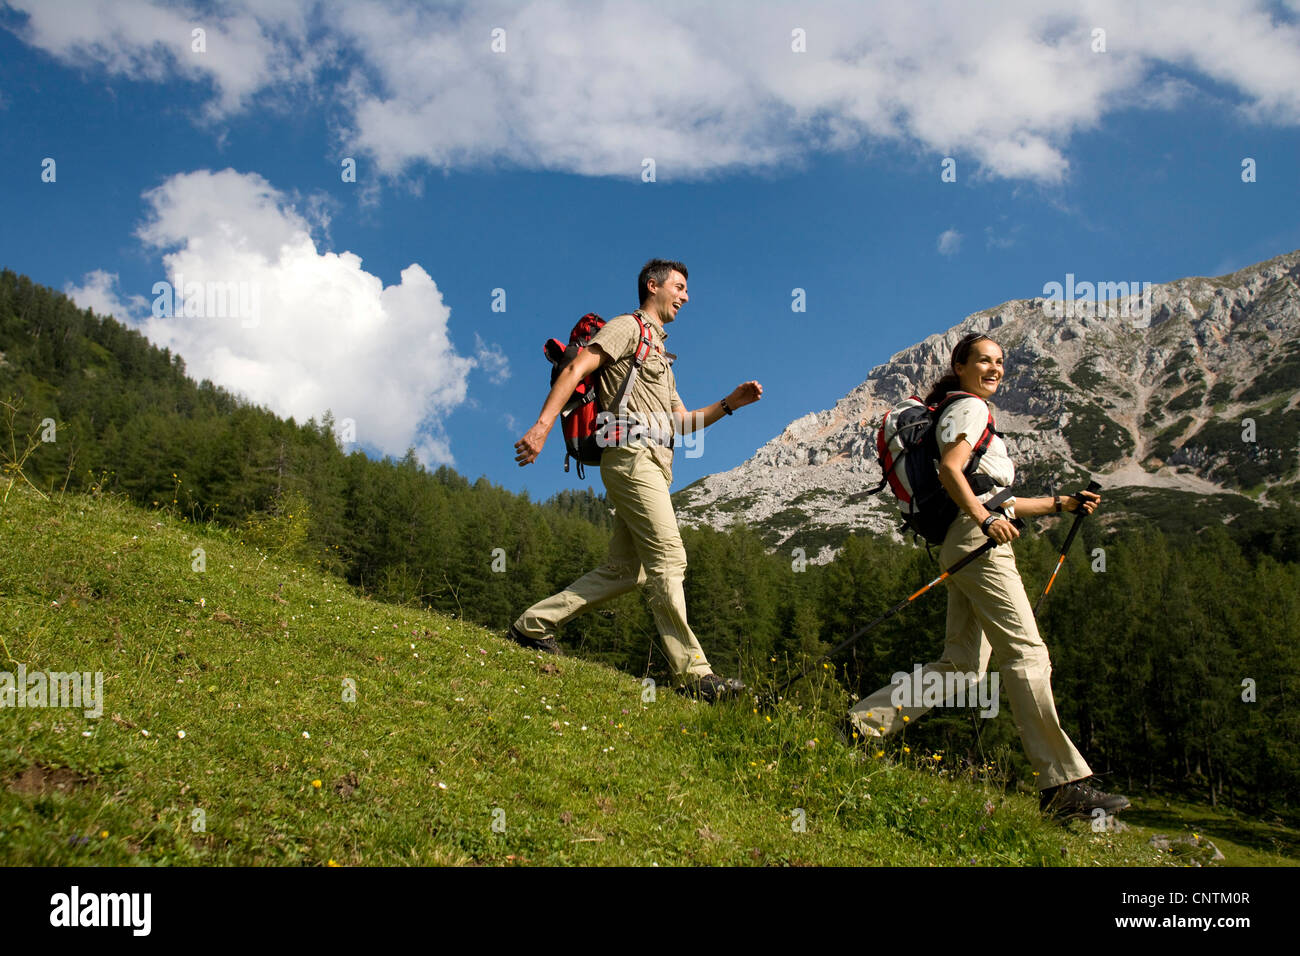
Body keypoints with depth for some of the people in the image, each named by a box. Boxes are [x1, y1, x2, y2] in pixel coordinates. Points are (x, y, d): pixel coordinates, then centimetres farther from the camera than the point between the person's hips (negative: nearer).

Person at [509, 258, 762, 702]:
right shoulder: (628, 327, 4)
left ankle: (533, 624, 10)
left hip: (653, 464, 10)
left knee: (623, 569, 5)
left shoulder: (659, 353, 32)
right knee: (668, 561, -14)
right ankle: (692, 673, -16)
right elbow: (576, 369, -10)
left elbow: (681, 423, 29)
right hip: (632, 453, -10)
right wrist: (543, 425, -24)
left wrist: (730, 403, 15)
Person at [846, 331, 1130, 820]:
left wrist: (1062, 504, 24)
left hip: (965, 549, 10)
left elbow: (997, 501, 28)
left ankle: (865, 720, 3)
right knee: (1027, 654, -11)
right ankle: (1062, 784, -11)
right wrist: (985, 518, -28)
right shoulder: (971, 408, -1)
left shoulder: (970, 412, 28)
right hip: (979, 544, -10)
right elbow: (949, 469, -18)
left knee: (963, 664, 6)